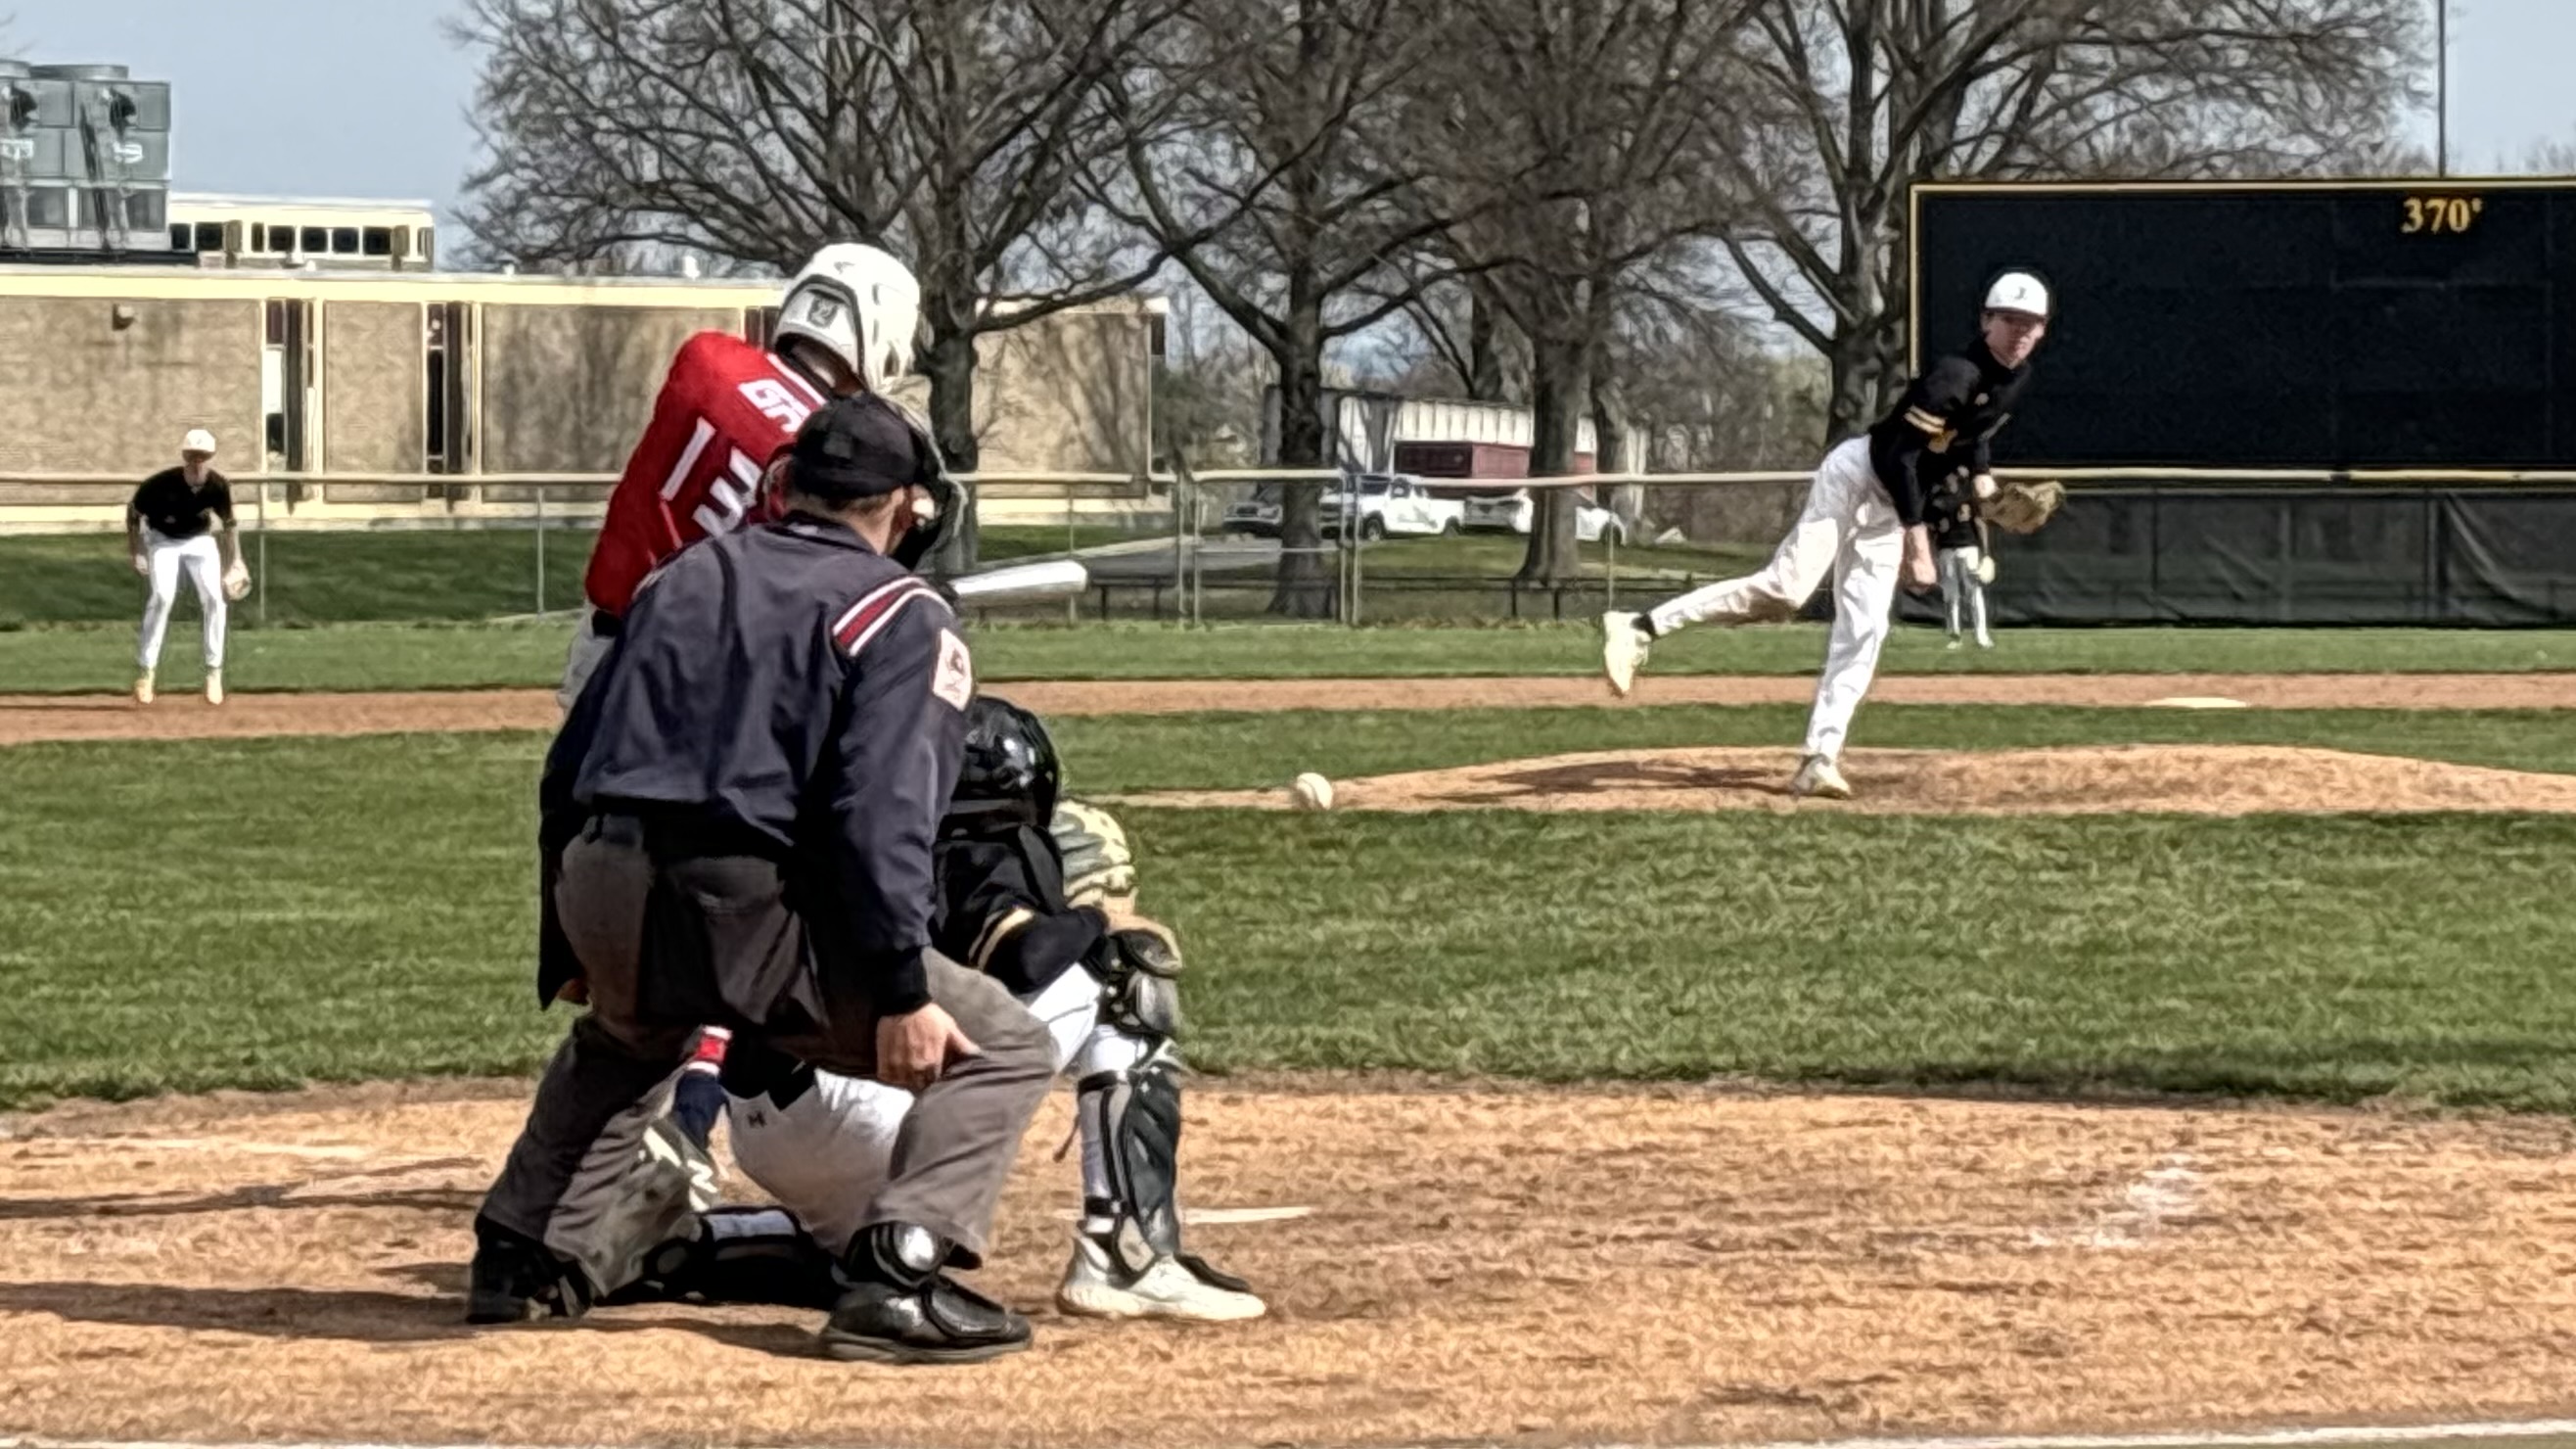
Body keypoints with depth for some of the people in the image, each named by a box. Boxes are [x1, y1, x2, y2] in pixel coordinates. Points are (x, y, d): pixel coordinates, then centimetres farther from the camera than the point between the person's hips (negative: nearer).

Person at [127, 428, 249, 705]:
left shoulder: (218, 487, -20)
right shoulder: (162, 483, -29)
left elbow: (227, 524, -3)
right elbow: (134, 509, -12)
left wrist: (234, 562, -7)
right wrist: (137, 552, -15)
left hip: (200, 540, 2)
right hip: (163, 539, -2)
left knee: (213, 598, -11)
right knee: (163, 596, -21)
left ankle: (214, 672, 2)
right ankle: (147, 671, -12)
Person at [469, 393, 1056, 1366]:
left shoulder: (682, 578, 23)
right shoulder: (901, 612, 3)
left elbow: (568, 775, 22)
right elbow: (881, 810, -12)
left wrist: (566, 950, 29)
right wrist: (900, 993, -15)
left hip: (600, 889, 7)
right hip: (742, 913, -7)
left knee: (617, 1039, 41)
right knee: (1003, 1048, 4)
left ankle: (525, 1257, 31)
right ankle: (897, 1278, -12)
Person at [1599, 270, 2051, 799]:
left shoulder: (2016, 377, 5)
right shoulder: (1955, 375, -22)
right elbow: (1899, 457, -24)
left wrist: (1981, 474, 6)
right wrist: (1917, 539, -25)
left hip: (1887, 508, 9)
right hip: (1855, 478, -9)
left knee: (1863, 632, -1)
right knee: (1787, 589, -24)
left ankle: (1819, 759, -3)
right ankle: (1642, 627, -21)